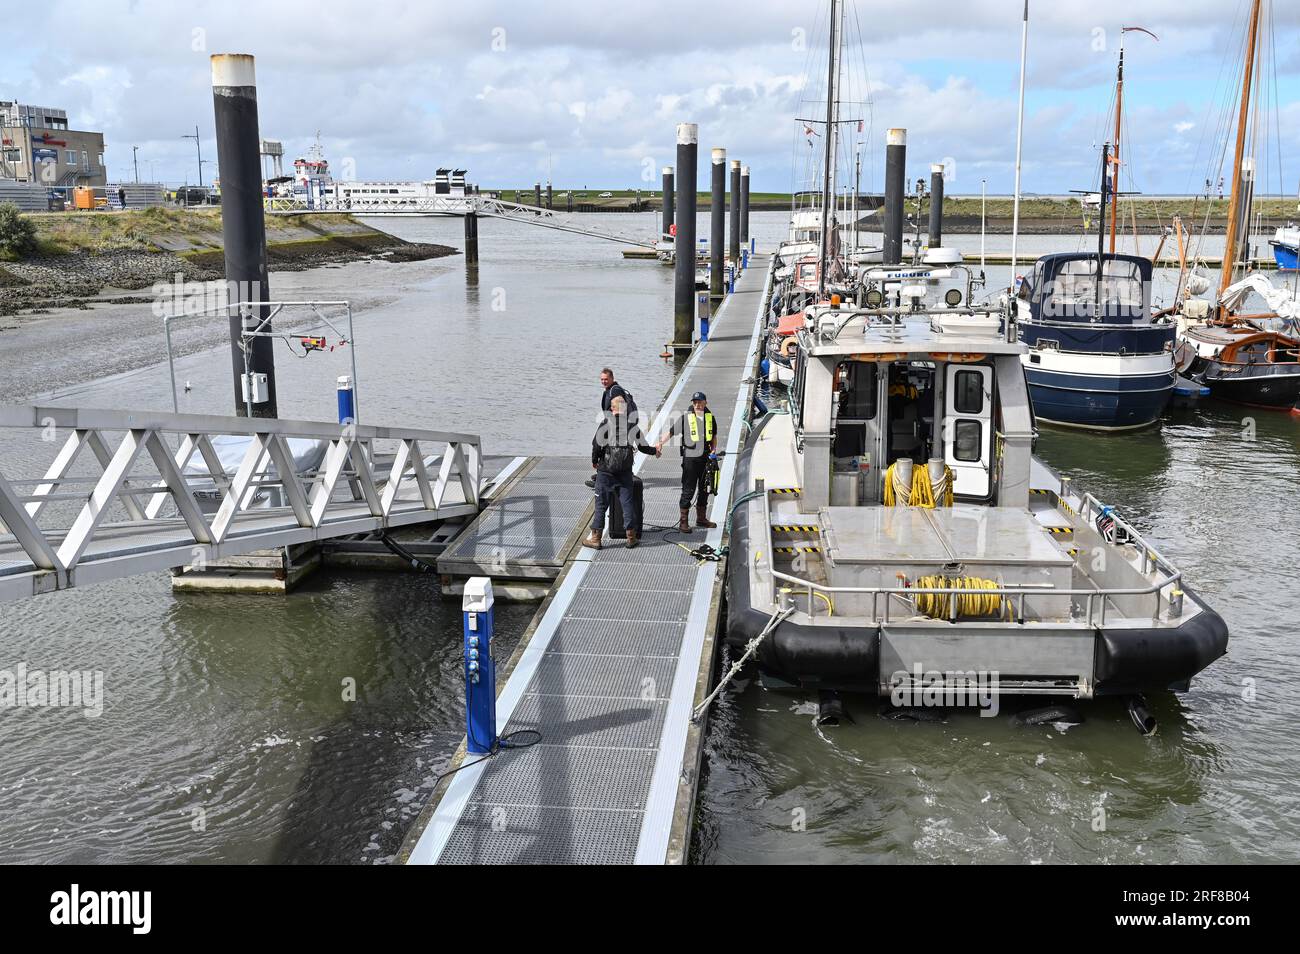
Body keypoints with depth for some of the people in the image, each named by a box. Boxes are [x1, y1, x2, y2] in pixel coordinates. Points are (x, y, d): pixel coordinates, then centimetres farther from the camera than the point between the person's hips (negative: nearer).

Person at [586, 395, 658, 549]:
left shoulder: (606, 424, -7)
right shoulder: (632, 425, 2)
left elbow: (597, 444, -10)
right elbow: (642, 445, 9)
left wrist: (594, 461, 6)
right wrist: (655, 451, 28)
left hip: (606, 470, -2)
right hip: (625, 471, 2)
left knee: (601, 504, 3)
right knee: (628, 502, 9)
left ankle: (595, 538, 5)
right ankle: (631, 537, 13)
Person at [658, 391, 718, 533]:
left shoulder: (710, 417, 5)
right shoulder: (685, 417, -8)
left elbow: (714, 435, 19)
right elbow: (671, 431, -8)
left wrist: (714, 449, 5)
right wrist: (660, 443, -21)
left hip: (706, 458, 5)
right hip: (690, 458, -5)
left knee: (704, 489, 14)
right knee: (688, 490, -5)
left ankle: (701, 518, 28)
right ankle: (683, 521, 2)